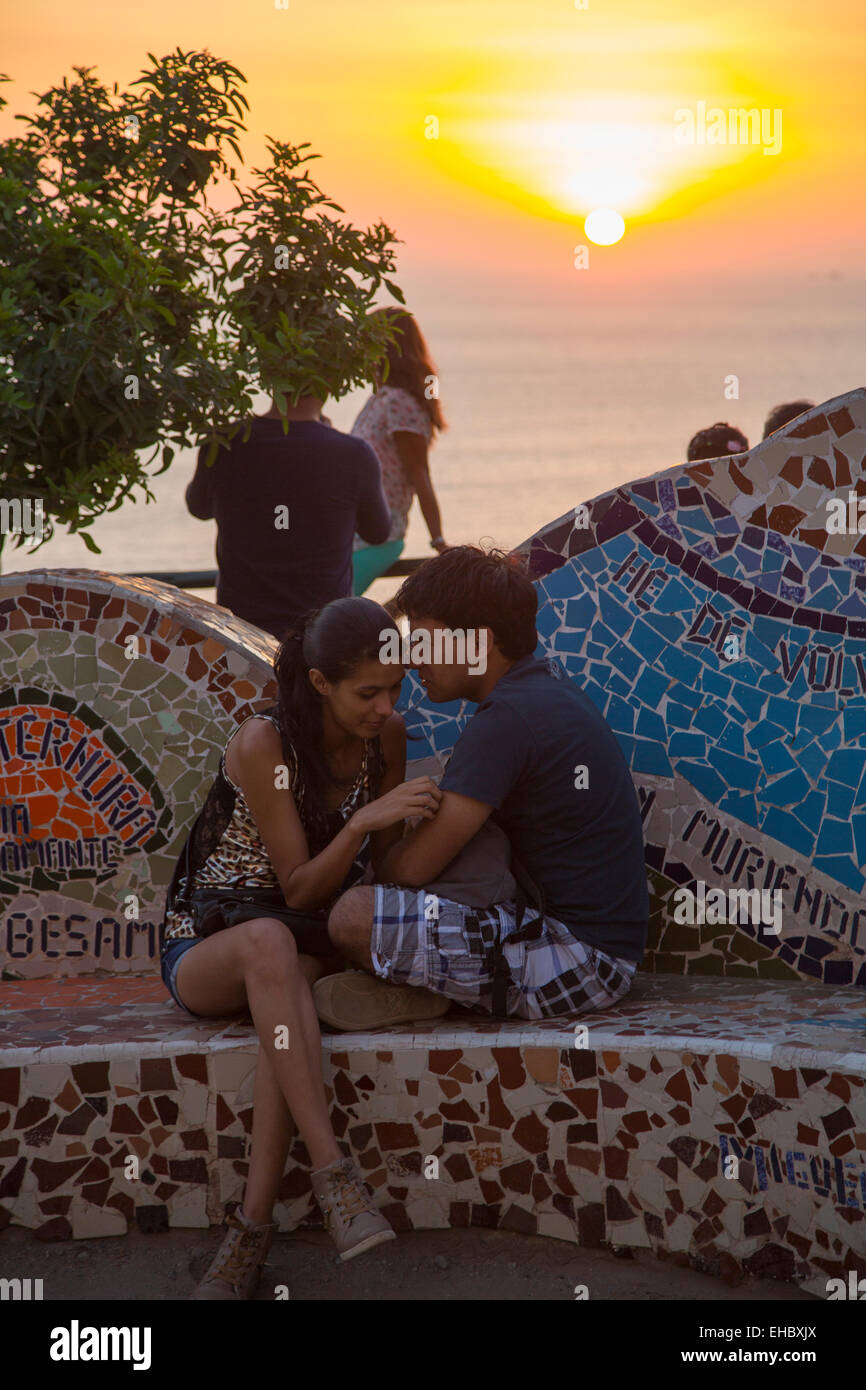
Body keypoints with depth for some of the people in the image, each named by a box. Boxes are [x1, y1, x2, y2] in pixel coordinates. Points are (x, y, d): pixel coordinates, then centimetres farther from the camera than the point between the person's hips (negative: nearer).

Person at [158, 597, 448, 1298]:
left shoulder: (387, 735, -1)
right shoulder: (262, 744, -17)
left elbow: (382, 865, 9)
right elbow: (299, 889, -19)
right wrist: (364, 820, -34)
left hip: (305, 944, 3)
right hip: (204, 947, -3)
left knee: (290, 981, -36)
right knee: (270, 942, -41)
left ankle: (251, 1230, -40)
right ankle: (332, 1170, -47)